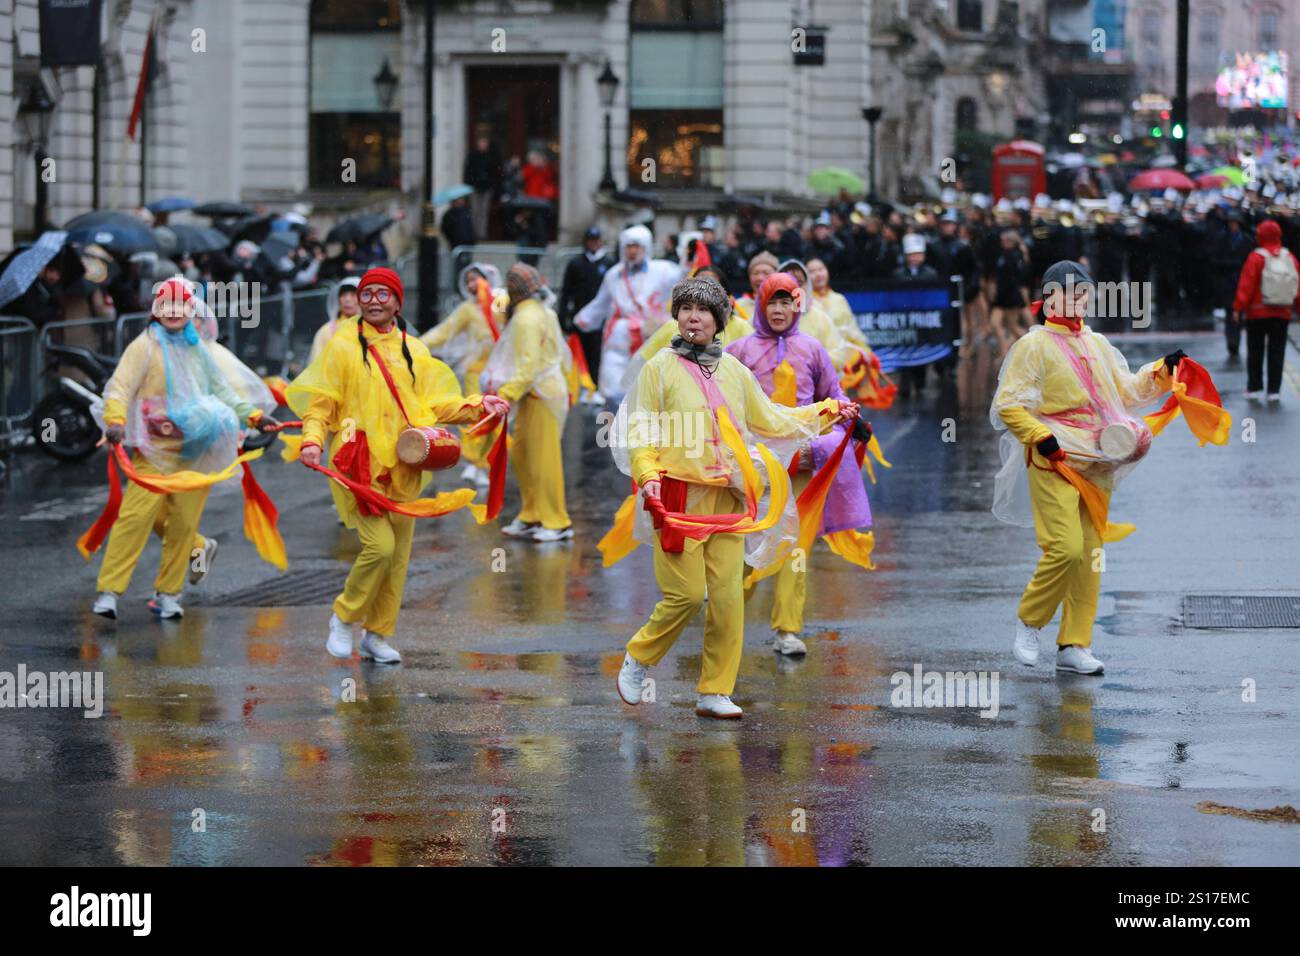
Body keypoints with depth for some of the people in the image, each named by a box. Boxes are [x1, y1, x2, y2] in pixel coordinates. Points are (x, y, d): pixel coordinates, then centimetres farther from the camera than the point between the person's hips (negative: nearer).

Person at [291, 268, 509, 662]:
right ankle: (345, 618, 4)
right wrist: (312, 439, -18)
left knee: (399, 554, 6)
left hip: (402, 465, 5)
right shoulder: (344, 346, 1)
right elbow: (320, 404, -1)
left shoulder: (414, 351, 13)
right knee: (380, 546, -17)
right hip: (361, 464, -5)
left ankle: (378, 634, 19)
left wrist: (479, 406, -2)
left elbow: (434, 404, 12)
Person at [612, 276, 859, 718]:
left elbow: (769, 418, 26)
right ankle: (636, 661, 16)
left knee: (728, 595, -1)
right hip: (680, 495, -4)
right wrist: (648, 475, -16)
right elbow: (640, 431, -1)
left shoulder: (734, 371, 15)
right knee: (687, 594, -9)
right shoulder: (660, 368, 1)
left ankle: (715, 693, 7)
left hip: (728, 498, 5)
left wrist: (828, 412, 25)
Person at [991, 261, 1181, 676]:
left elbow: (1126, 392, 24)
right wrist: (1040, 436, -18)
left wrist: (1161, 372, 11)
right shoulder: (1034, 346, -3)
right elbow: (1007, 405, -7)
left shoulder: (1098, 345, 18)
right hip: (1054, 460, -7)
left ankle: (1074, 645, 9)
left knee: (1089, 554, 4)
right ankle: (1028, 622, 3)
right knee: (1065, 548, -17)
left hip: (1096, 465, 7)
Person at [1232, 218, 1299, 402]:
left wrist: (1239, 308, -8)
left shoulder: (1256, 257, -12)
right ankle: (1274, 390, 3)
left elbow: (1246, 285, -13)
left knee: (1255, 352, 8)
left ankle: (1254, 388, 8)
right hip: (1282, 313, 3)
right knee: (1277, 352, 7)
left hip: (1257, 313, -3)